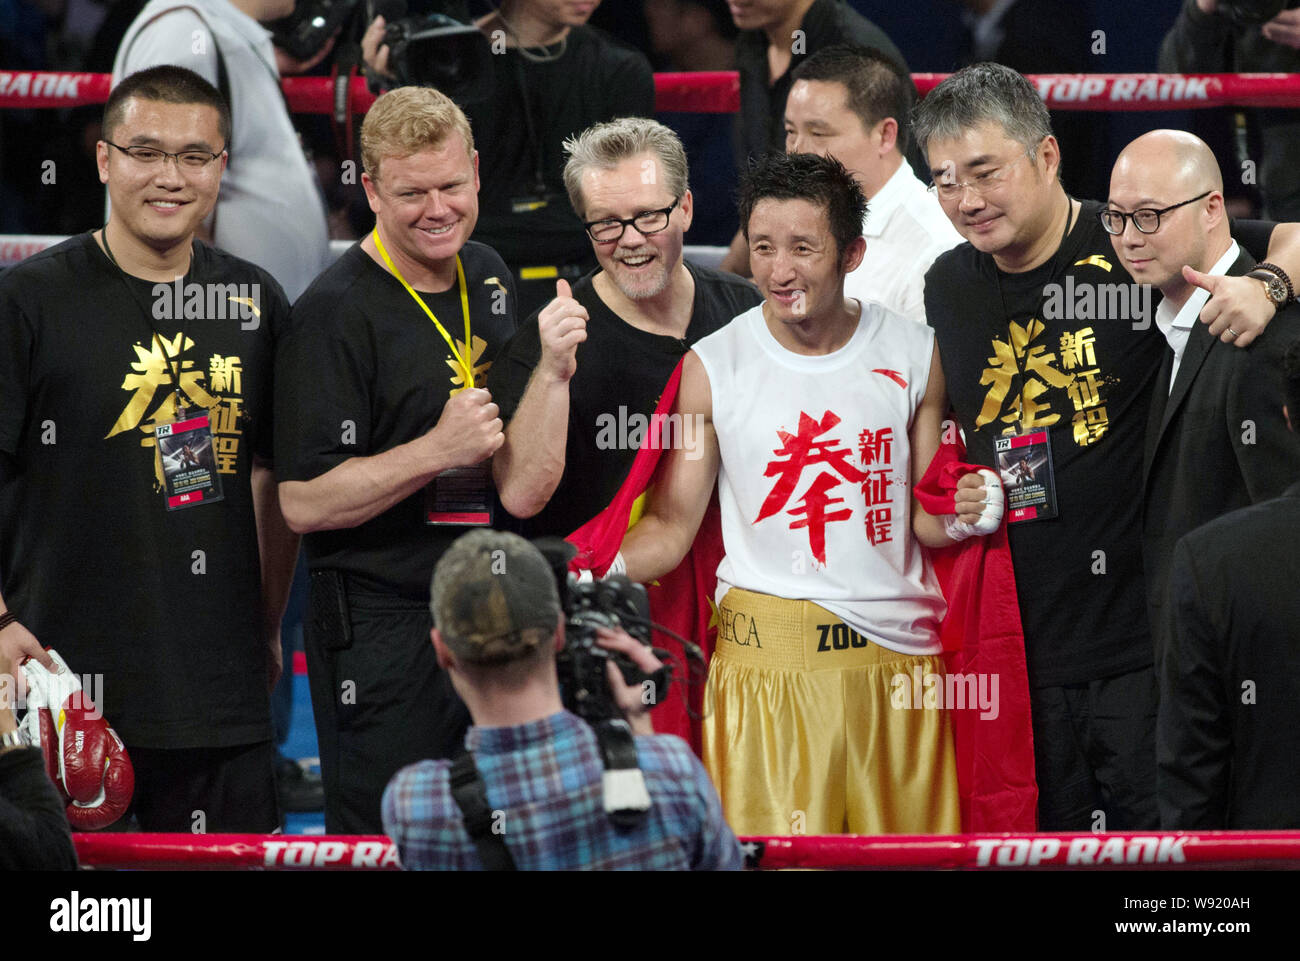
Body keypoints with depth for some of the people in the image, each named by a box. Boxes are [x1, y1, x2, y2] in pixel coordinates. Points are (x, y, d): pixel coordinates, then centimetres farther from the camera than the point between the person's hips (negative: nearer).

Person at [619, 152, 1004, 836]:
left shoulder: (912, 355, 5)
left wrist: (961, 517, -10)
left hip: (900, 653, 2)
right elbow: (673, 525, 2)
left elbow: (924, 516, 12)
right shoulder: (713, 367, -1)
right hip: (767, 661, -2)